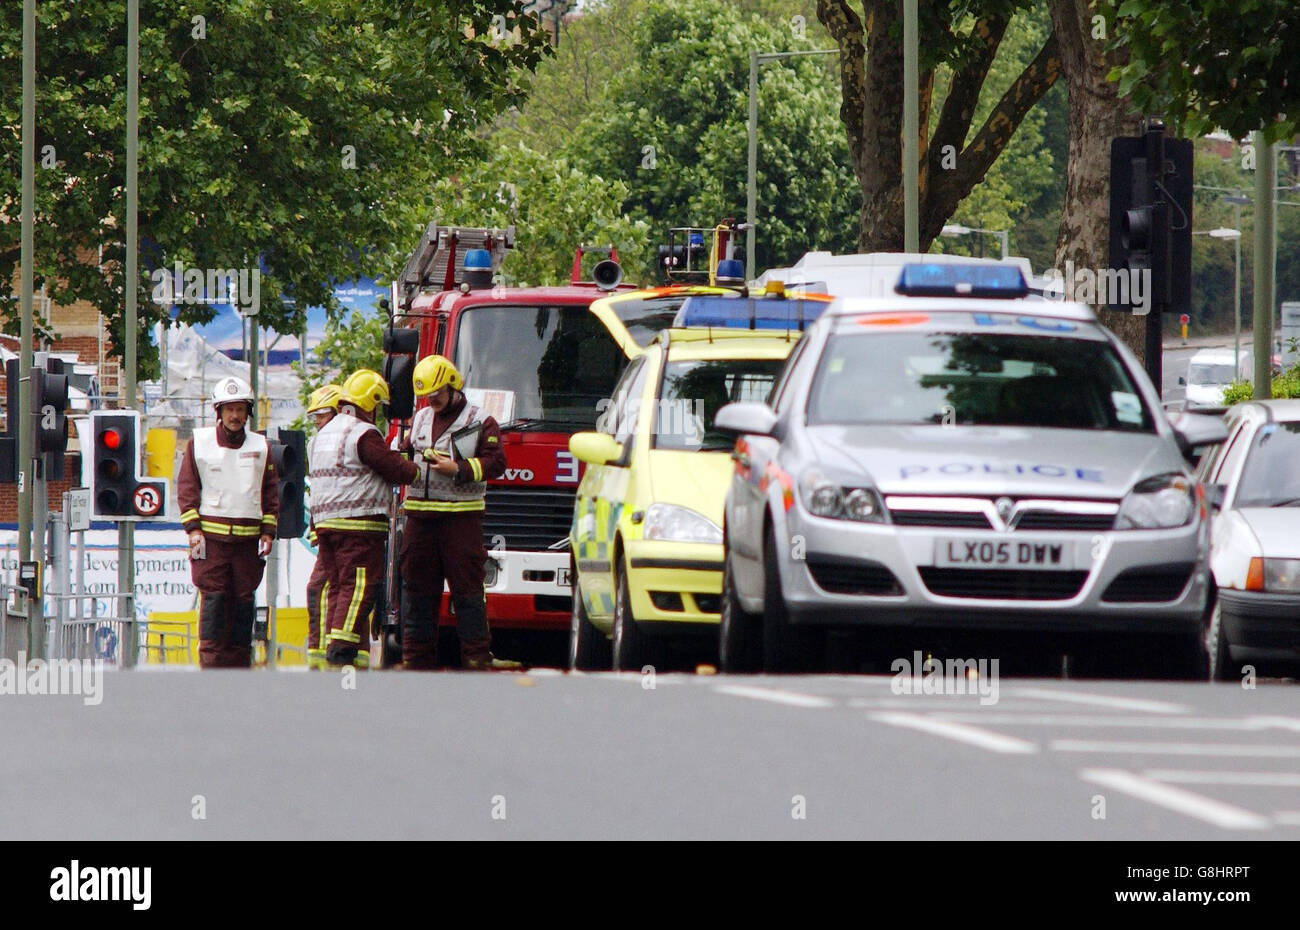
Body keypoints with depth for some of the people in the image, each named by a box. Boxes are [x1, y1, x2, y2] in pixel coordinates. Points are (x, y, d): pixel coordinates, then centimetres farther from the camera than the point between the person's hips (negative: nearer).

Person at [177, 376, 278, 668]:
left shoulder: (260, 447, 12)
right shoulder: (199, 444, 6)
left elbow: (270, 493, 15)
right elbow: (186, 488, 4)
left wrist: (268, 532, 5)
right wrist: (193, 529, -4)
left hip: (248, 538, 2)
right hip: (211, 535, -2)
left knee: (243, 599, 2)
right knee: (213, 597, -8)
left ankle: (239, 661, 7)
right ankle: (211, 660, -6)